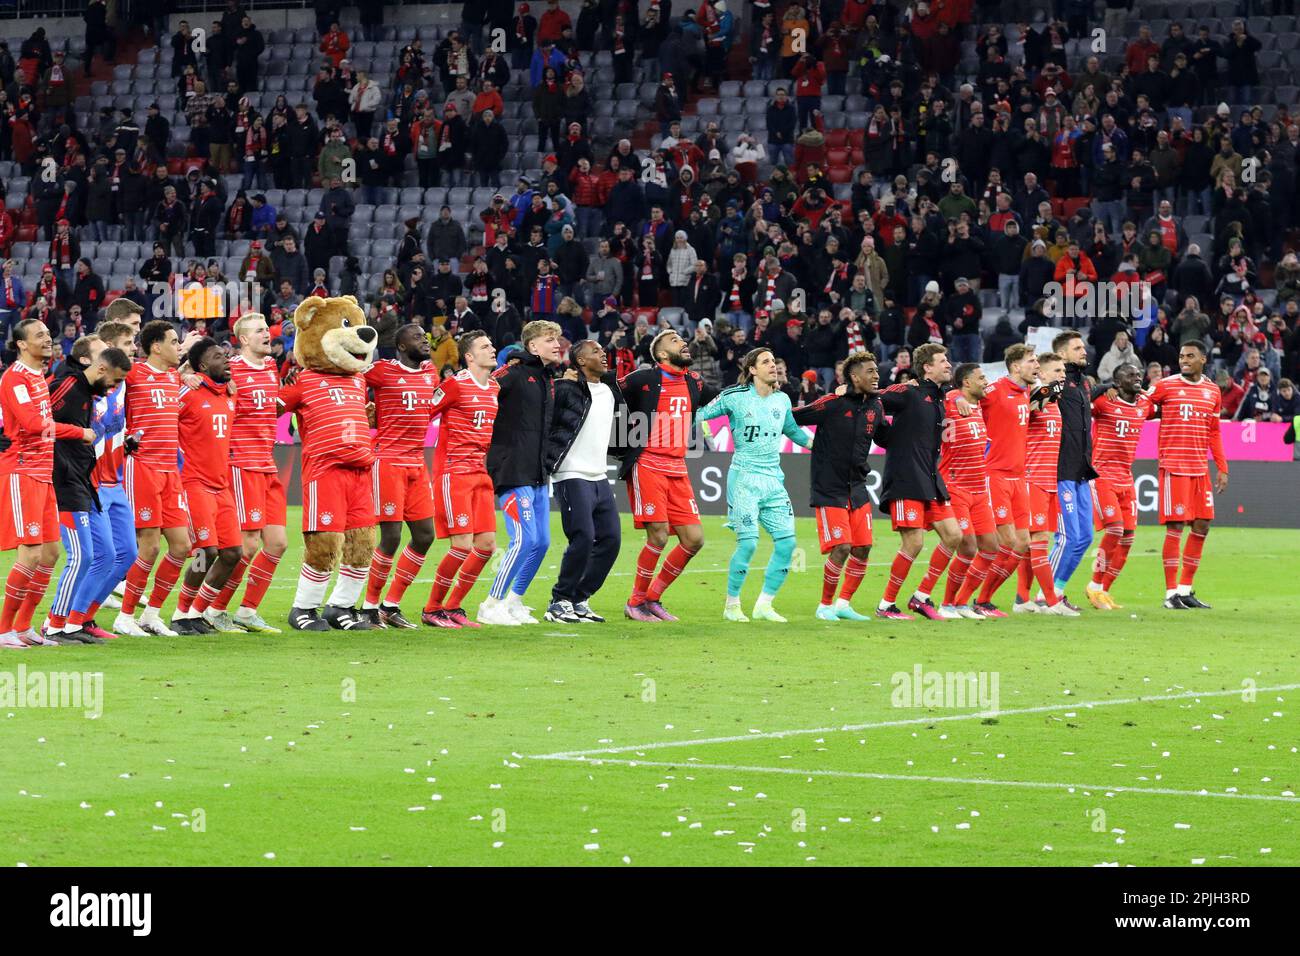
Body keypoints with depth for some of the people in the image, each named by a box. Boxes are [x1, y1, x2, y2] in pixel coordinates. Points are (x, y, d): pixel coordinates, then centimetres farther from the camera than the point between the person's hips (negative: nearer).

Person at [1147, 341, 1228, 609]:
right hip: (1173, 466, -5)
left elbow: (1214, 433, 17)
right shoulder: (1165, 386, -2)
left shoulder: (1213, 391, 12)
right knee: (1175, 527, -8)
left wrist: (1222, 469, 13)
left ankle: (1186, 589, 15)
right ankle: (1171, 592, -3)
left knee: (1202, 526, 4)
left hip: (1200, 470, 5)